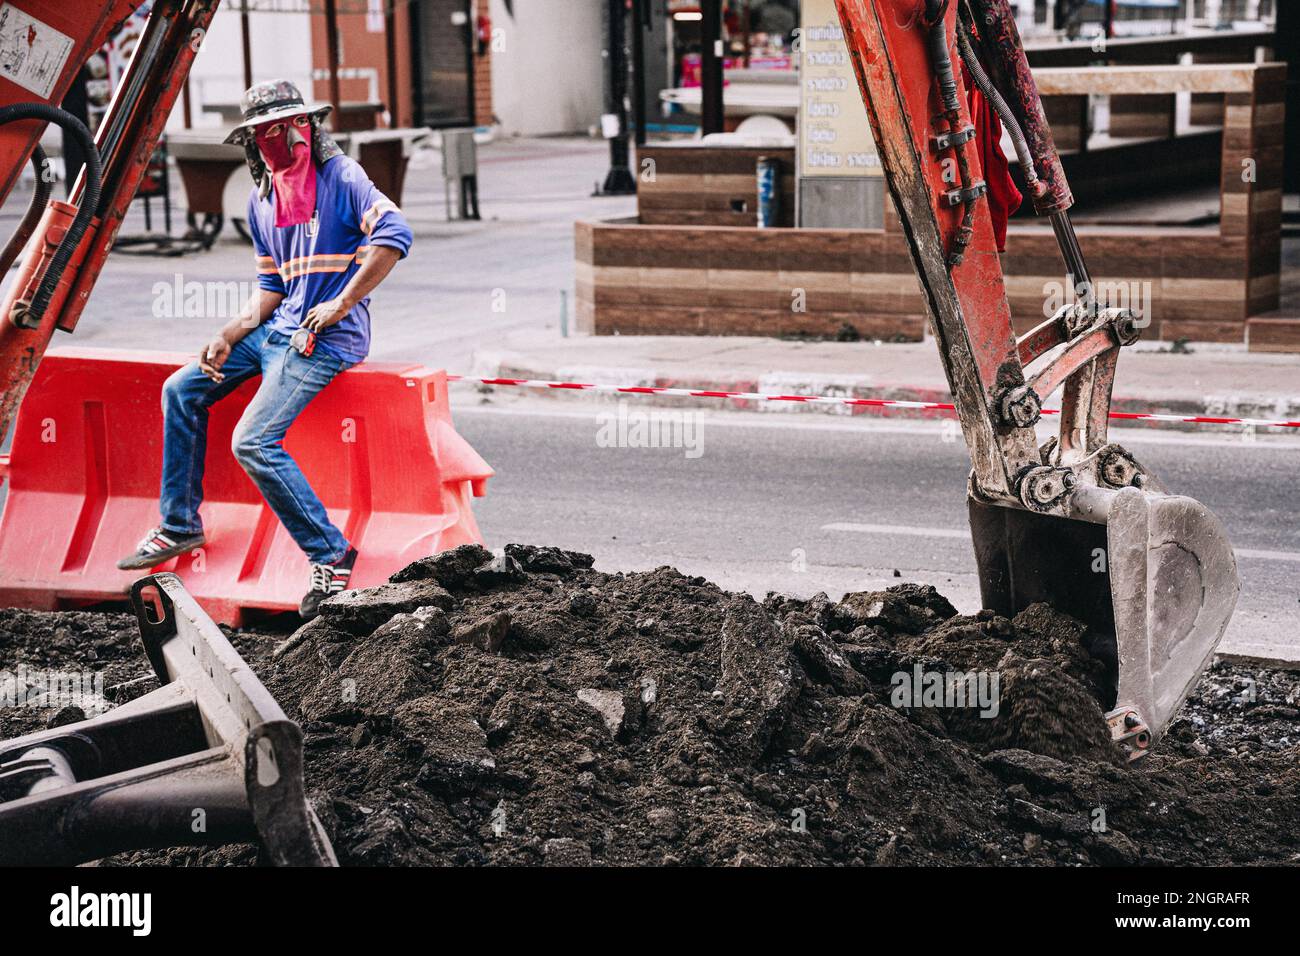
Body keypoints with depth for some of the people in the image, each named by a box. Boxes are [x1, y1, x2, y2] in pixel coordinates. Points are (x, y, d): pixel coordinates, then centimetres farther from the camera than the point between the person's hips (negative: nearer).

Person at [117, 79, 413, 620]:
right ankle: (179, 525, 17)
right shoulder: (262, 200, 14)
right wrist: (229, 336, 2)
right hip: (278, 329, 8)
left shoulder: (340, 176, -10)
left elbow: (394, 235, -23)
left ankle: (330, 555, -12)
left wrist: (340, 304, -23)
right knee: (181, 390, 7)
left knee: (253, 441, -21)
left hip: (327, 339, -8)